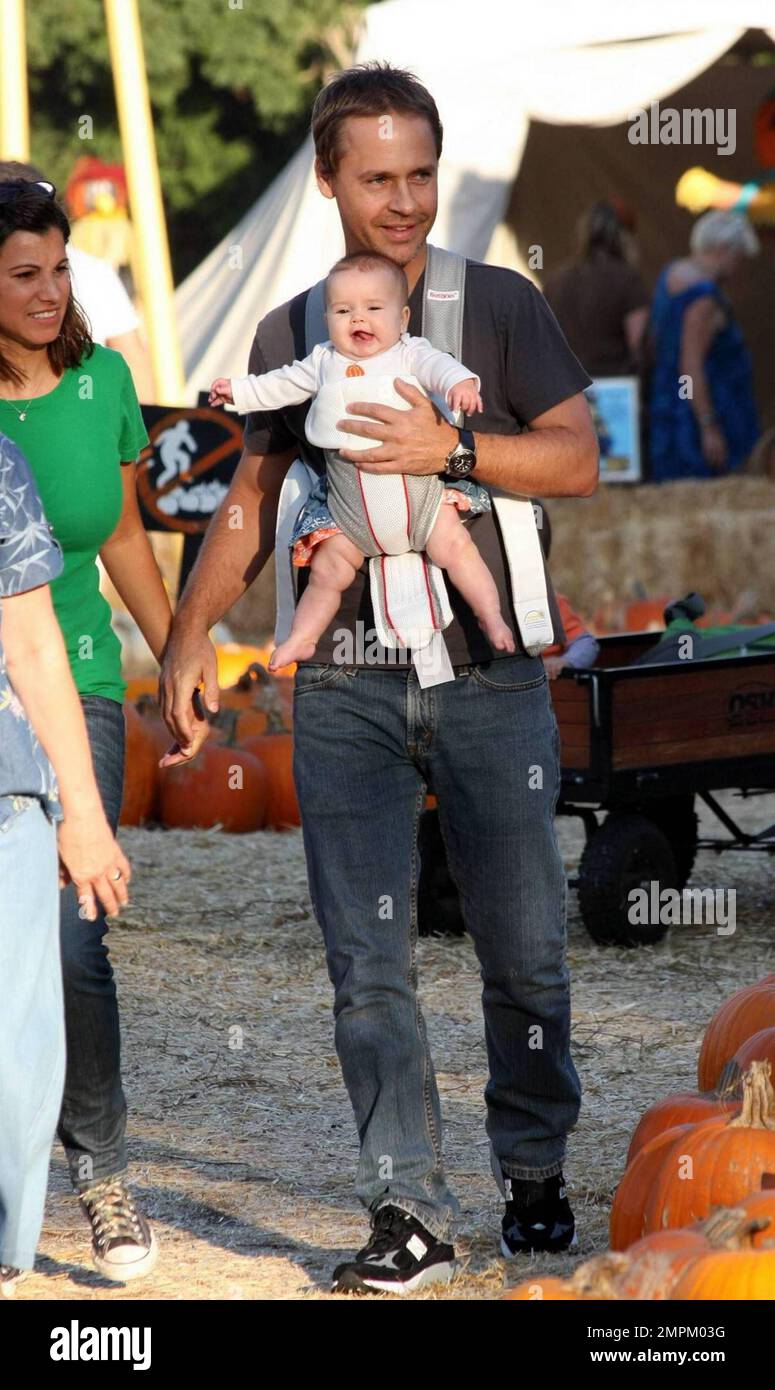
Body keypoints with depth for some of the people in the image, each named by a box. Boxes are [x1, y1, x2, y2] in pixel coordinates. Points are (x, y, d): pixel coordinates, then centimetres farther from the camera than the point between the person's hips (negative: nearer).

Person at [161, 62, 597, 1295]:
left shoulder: (498, 304, 4)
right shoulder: (293, 332, 11)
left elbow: (578, 460, -2)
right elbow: (254, 498, 18)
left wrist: (448, 449, -15)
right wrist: (192, 634, 10)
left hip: (488, 673, -1)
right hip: (346, 684, 1)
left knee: (526, 949, 3)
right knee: (369, 959, -5)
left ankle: (534, 1174, 23)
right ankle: (410, 1214, -2)